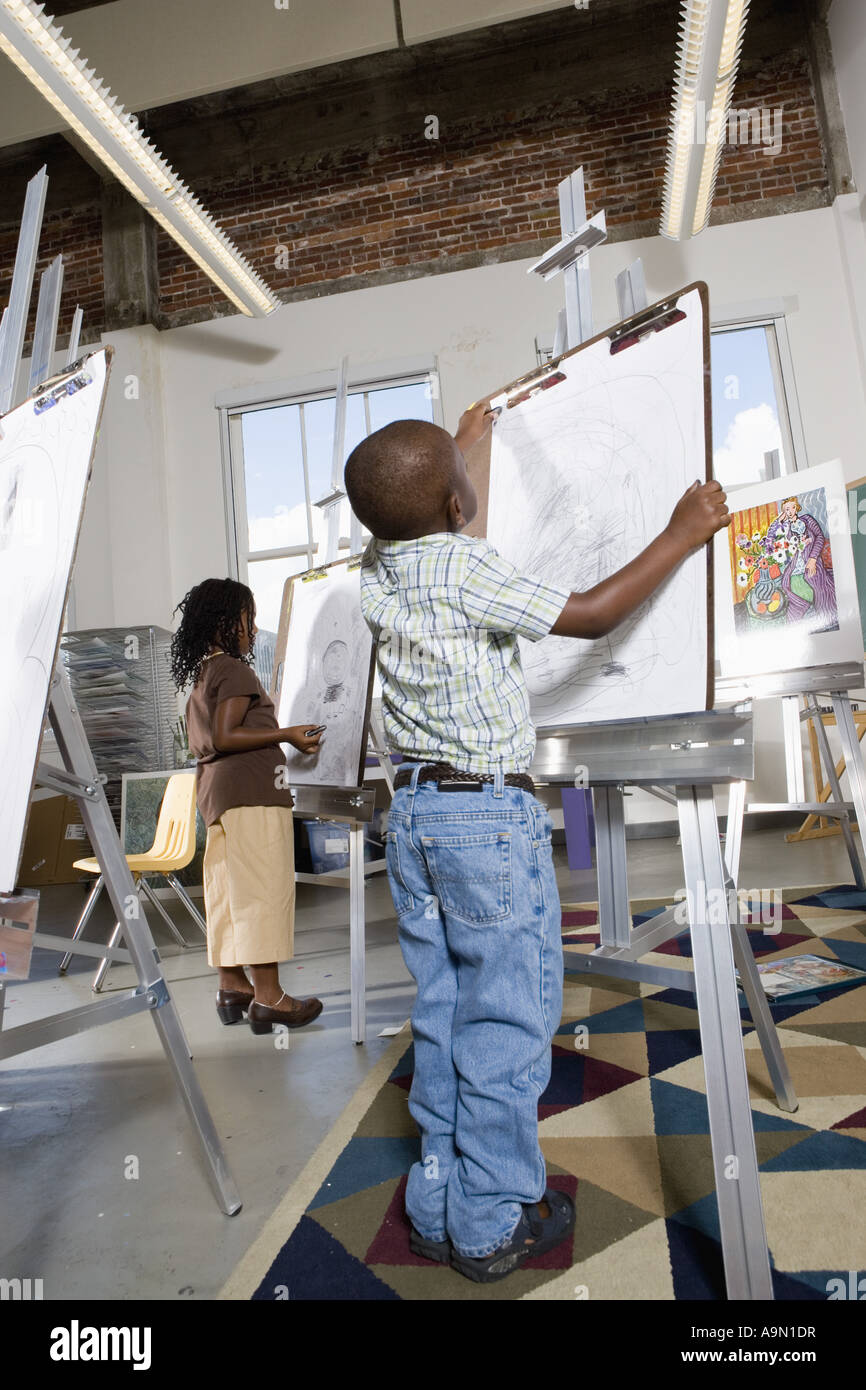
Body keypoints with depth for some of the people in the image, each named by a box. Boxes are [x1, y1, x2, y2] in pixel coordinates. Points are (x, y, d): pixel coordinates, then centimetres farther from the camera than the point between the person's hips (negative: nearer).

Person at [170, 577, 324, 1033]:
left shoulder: (200, 674, 19)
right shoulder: (235, 671, -10)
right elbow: (224, 736, -20)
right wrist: (288, 734, -18)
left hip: (215, 790, 10)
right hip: (252, 790, -10)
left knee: (227, 889, 11)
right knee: (265, 887, -8)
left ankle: (232, 985, 18)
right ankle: (267, 995, -6)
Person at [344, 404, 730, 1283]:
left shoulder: (374, 569, 6)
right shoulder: (462, 567, -16)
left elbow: (408, 513, 29)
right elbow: (590, 616, -12)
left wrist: (462, 441, 44)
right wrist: (682, 534, -1)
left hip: (414, 811, 8)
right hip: (491, 818, -7)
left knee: (439, 1018, 16)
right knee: (506, 1023, 7)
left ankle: (438, 1210, 30)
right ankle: (493, 1226, 22)